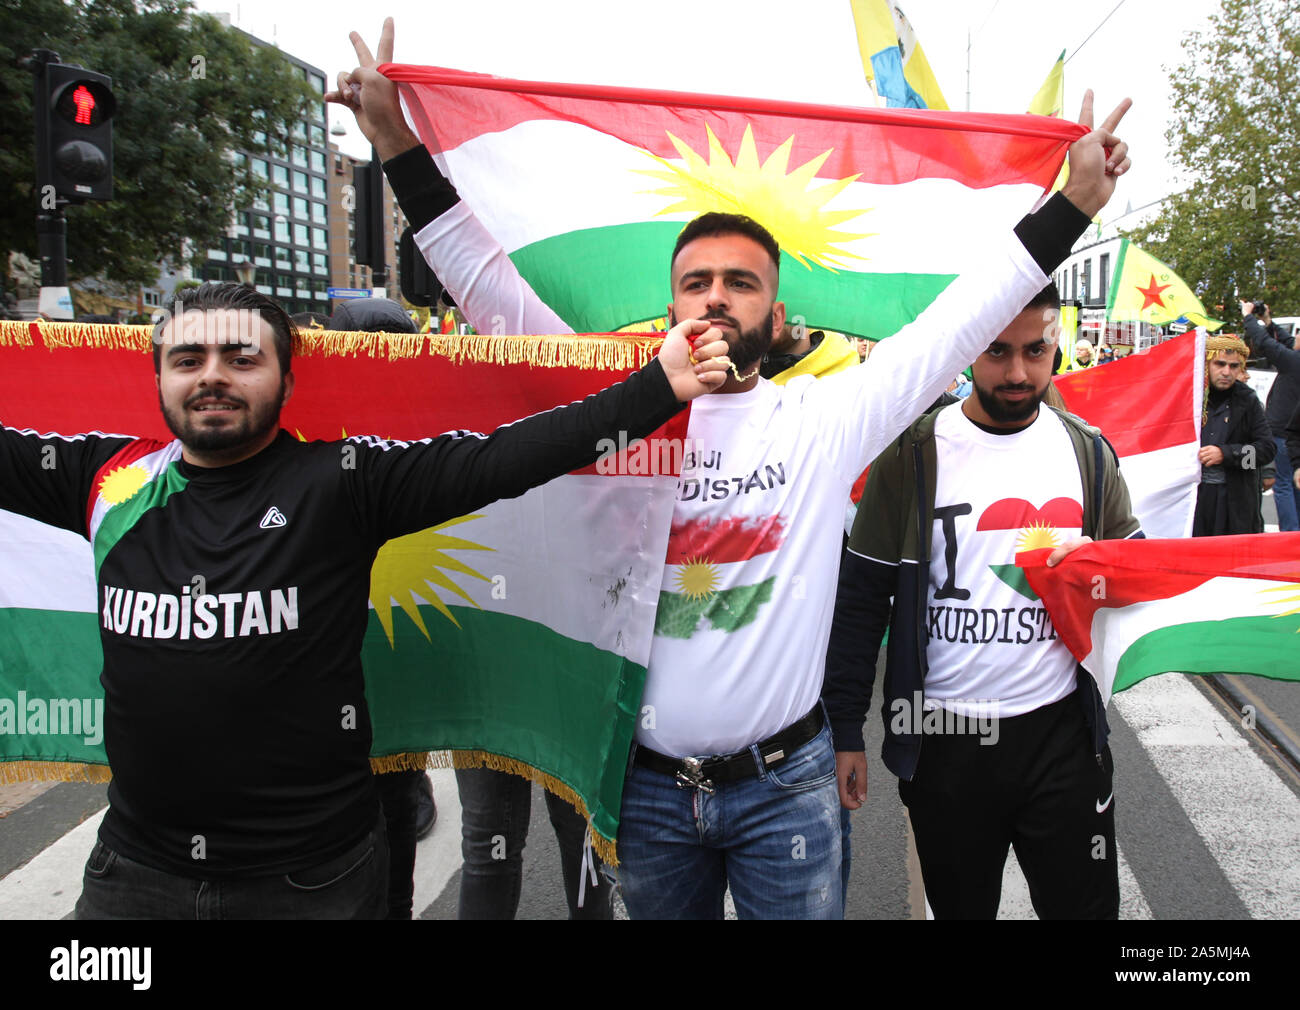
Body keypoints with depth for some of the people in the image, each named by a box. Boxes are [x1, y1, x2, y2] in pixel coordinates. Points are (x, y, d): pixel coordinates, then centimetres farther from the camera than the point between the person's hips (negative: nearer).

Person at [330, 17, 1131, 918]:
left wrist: (1073, 203, -7)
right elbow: (490, 290, -3)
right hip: (649, 784, 1)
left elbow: (959, 321, -4)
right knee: (660, 914, 21)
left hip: (786, 785, -1)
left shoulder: (822, 421, -5)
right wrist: (399, 146, -5)